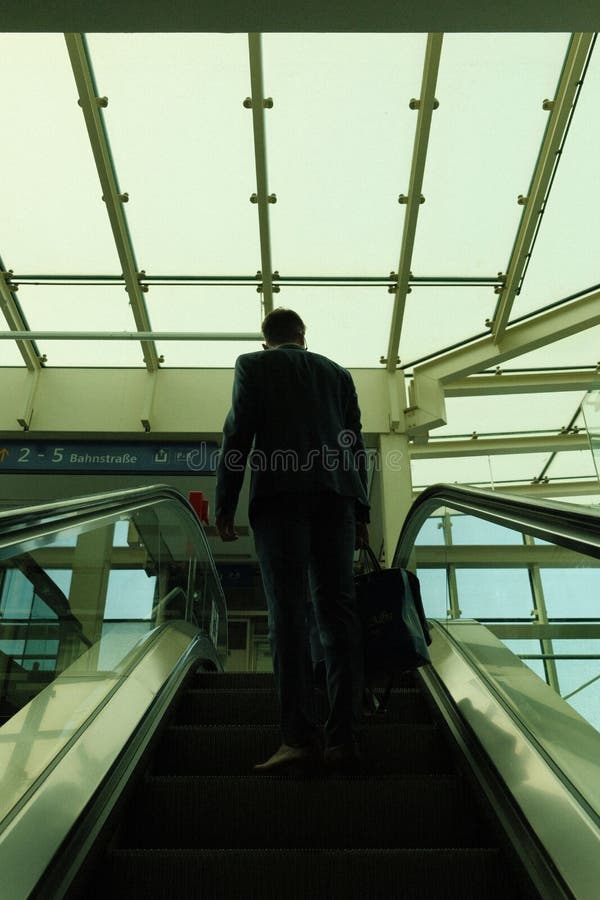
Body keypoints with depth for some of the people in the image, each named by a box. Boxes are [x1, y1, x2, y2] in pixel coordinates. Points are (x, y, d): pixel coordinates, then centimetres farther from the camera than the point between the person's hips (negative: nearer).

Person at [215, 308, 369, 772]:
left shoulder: (253, 365, 14)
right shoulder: (337, 372, 24)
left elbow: (238, 433, 2)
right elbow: (355, 444, 18)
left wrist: (225, 505, 2)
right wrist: (361, 513, 17)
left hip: (279, 494, -3)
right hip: (335, 495, 4)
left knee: (288, 612, -8)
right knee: (338, 611, -1)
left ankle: (301, 736, -14)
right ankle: (344, 737, -4)